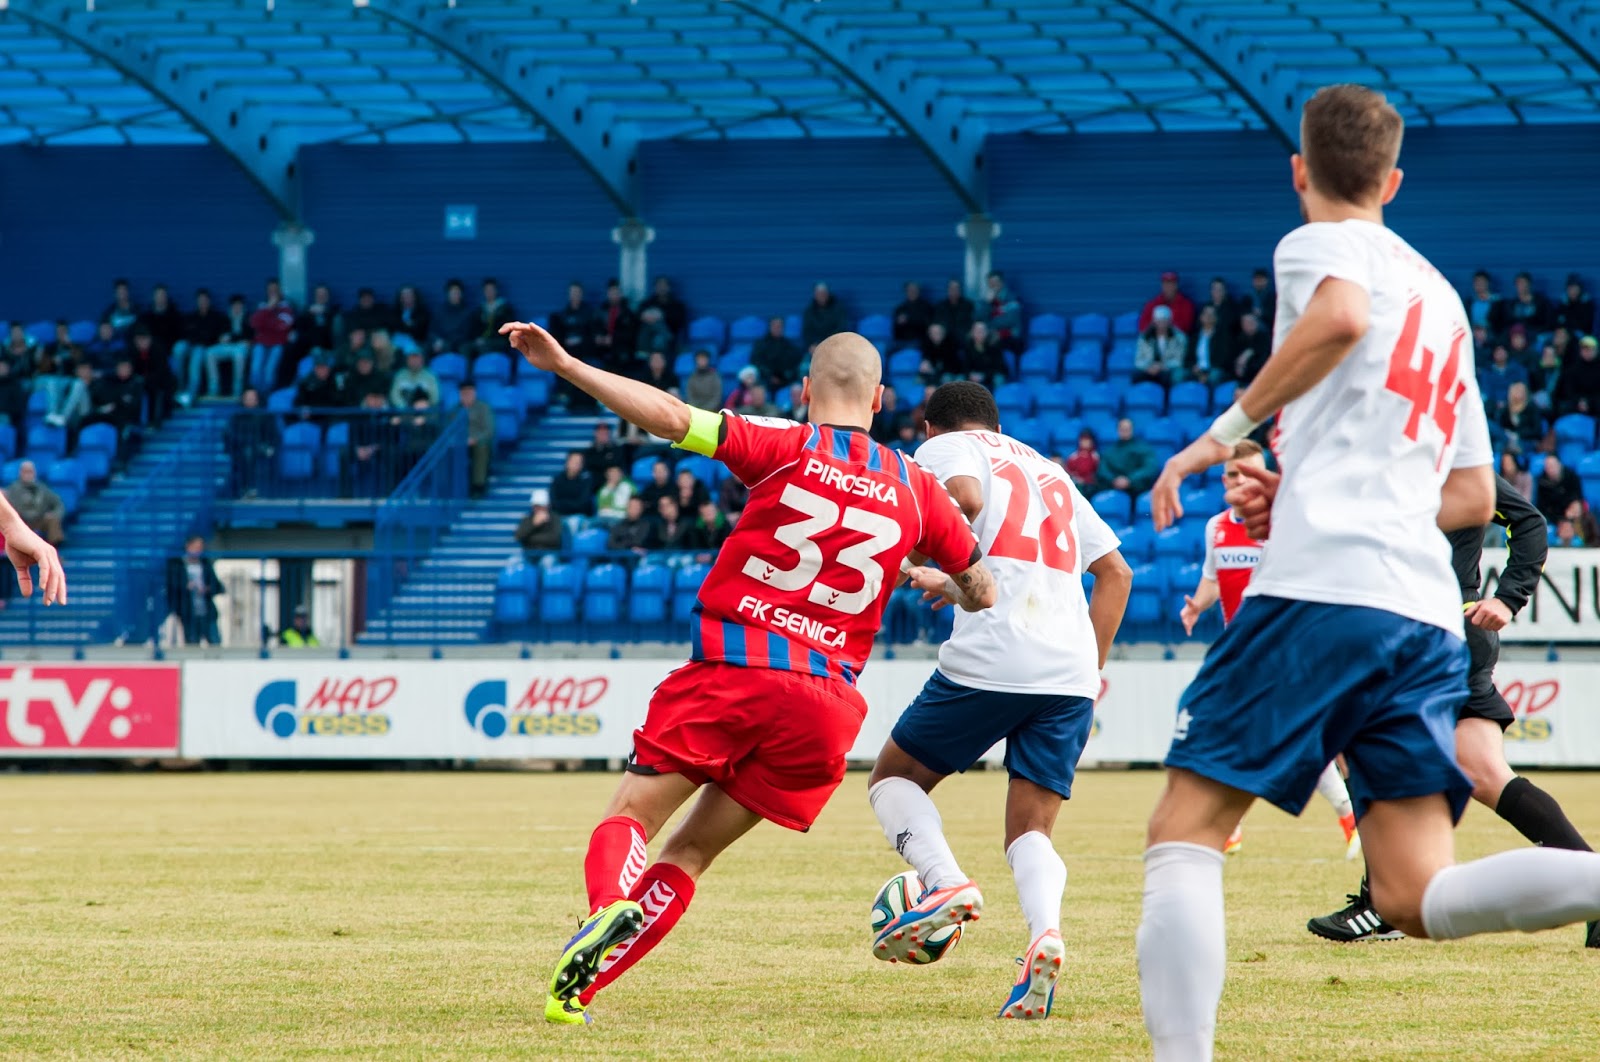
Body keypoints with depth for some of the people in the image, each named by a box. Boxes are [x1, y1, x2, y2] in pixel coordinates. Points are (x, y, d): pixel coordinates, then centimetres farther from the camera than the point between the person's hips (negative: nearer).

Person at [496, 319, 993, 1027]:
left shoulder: (786, 449, -1)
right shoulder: (916, 489, 11)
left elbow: (671, 418, -12)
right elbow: (982, 592, 22)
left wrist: (565, 365, -8)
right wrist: (936, 581, 45)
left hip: (732, 670, -4)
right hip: (826, 701, 4)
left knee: (632, 815, 5)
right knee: (687, 856, 12)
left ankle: (610, 904, -28)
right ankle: (579, 990, 2)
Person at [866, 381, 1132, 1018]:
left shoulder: (945, 446, 10)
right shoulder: (1048, 470, 29)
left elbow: (965, 496, -14)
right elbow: (1115, 572, 26)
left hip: (989, 662, -5)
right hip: (1072, 671, 5)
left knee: (893, 779, 14)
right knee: (1030, 833, 8)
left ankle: (945, 881, -14)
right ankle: (1044, 929, -23)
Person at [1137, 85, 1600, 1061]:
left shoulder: (1320, 244, 6)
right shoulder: (1443, 299, 29)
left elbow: (1341, 317, -20)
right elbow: (1474, 495, 31)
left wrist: (1228, 432, -12)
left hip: (1323, 588, -7)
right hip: (1429, 621, 7)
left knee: (1183, 835, -2)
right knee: (1418, 898, -2)